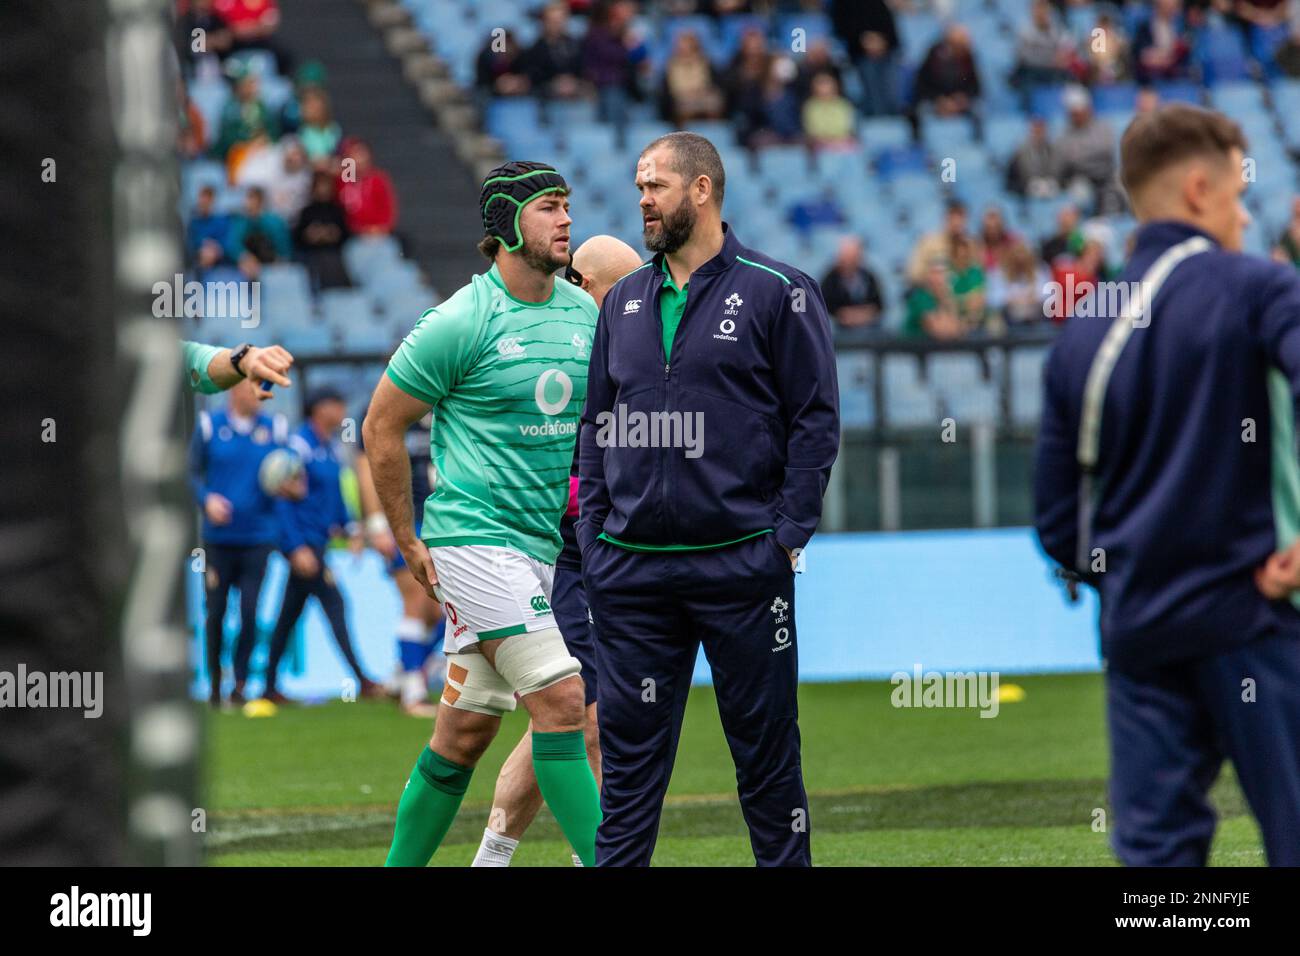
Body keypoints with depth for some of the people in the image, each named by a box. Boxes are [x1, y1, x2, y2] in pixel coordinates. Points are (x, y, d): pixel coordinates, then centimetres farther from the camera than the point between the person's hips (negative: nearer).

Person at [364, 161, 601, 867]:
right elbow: (382, 426, -3)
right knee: (562, 699, -16)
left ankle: (401, 867, 20)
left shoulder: (584, 313, 10)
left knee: (466, 729, 9)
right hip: (476, 538, -6)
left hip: (548, 545, 6)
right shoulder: (461, 322, -10)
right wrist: (408, 542, -1)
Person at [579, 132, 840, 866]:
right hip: (631, 570, 4)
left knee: (765, 744, 3)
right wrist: (594, 532, 8)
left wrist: (787, 535, -9)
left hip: (741, 562, -4)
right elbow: (597, 422, 17)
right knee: (630, 750, 4)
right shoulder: (624, 301, 13)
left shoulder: (777, 293, -2)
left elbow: (817, 419, -3)